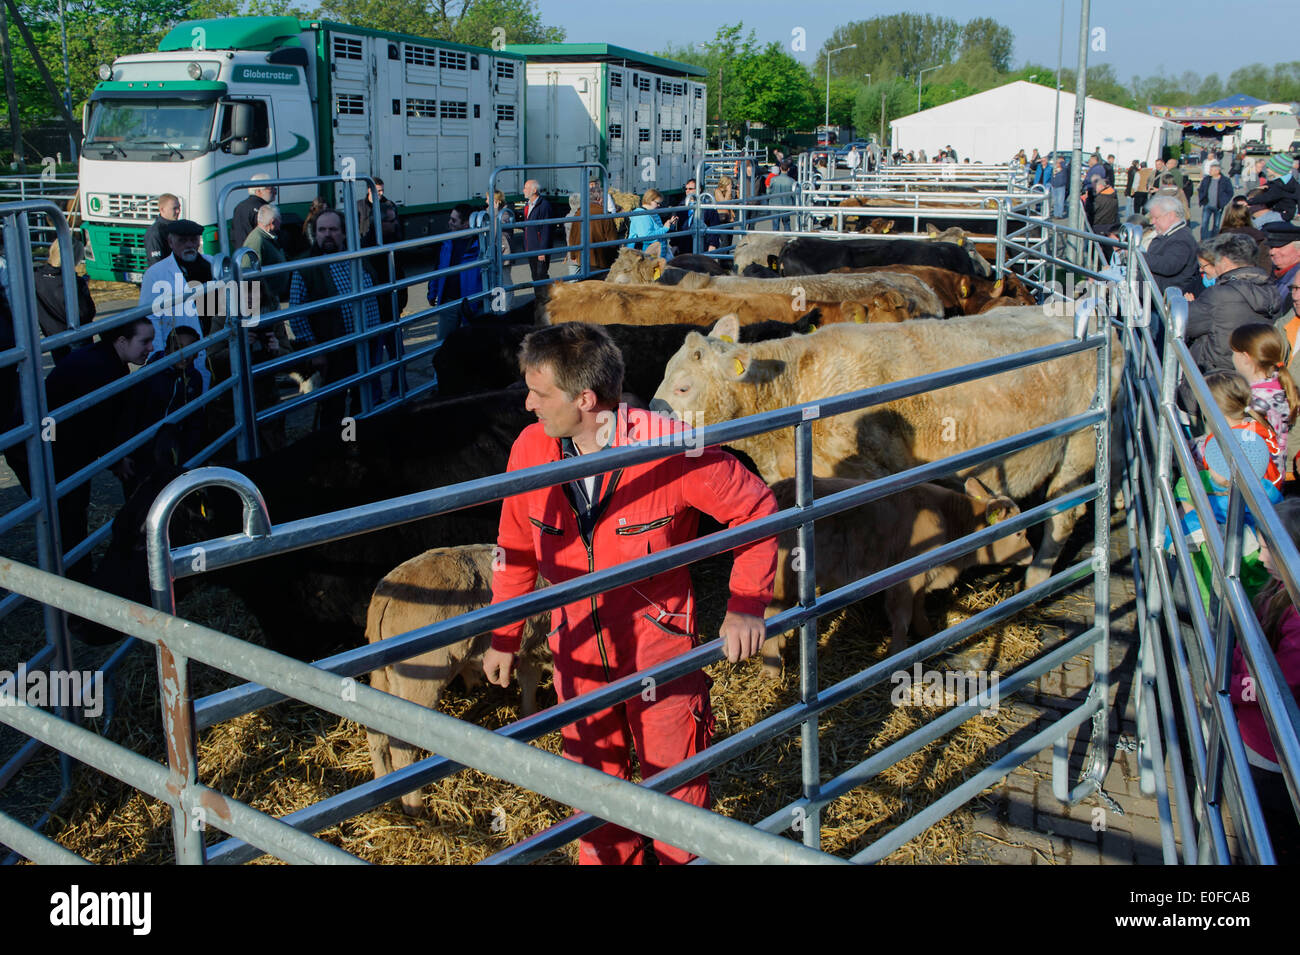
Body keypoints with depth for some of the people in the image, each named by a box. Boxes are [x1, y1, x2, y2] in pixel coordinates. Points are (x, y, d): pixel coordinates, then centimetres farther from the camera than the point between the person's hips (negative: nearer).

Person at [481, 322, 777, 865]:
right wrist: (504, 637, 12)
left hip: (659, 648, -3)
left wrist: (746, 604, -14)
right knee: (595, 781, 19)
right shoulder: (531, 449, -10)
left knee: (675, 783, 11)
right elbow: (517, 550, 5)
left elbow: (755, 509, -10)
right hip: (579, 652, 4)